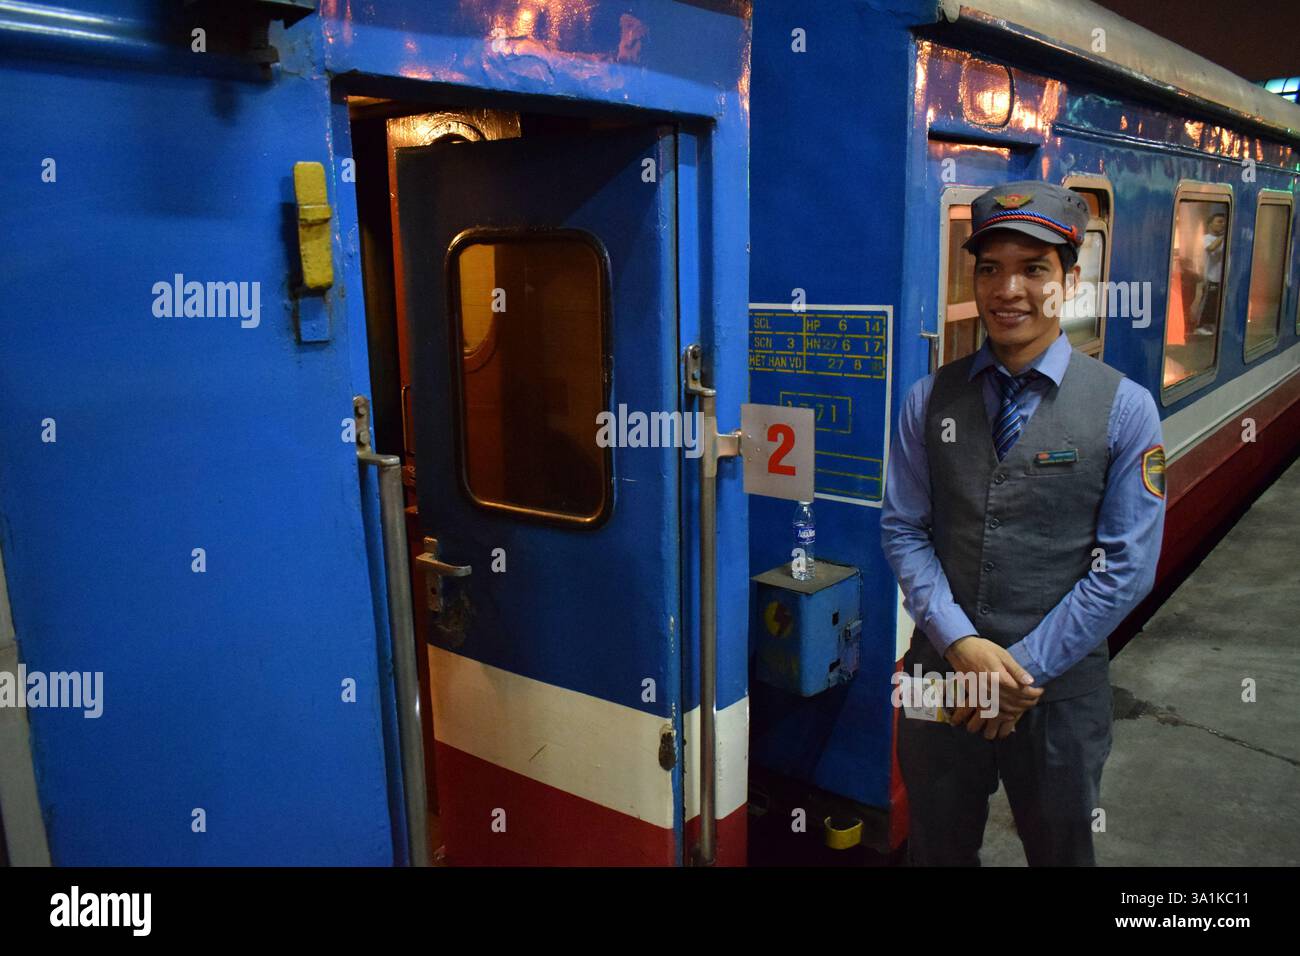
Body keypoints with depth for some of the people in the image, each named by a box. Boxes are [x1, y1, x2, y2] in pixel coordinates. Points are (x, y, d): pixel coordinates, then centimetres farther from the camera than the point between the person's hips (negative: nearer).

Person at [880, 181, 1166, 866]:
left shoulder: (1125, 408, -8)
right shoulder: (929, 399, -2)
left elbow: (1127, 567, -10)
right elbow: (903, 531, -2)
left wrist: (1023, 667, -14)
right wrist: (962, 644, -15)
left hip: (1060, 688, -1)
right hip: (941, 673, 2)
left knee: (1060, 849, 22)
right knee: (938, 848, 21)